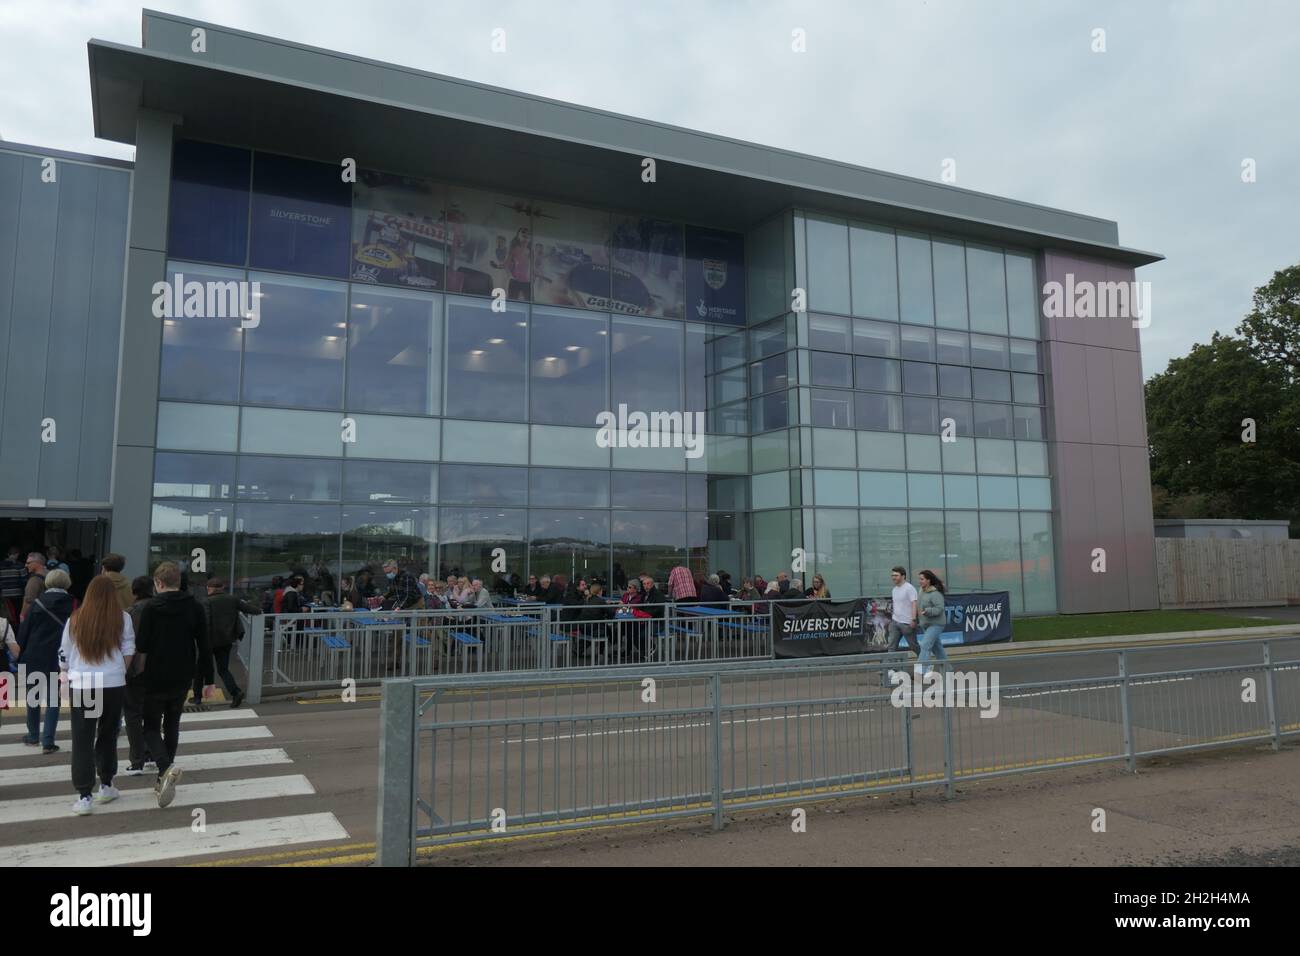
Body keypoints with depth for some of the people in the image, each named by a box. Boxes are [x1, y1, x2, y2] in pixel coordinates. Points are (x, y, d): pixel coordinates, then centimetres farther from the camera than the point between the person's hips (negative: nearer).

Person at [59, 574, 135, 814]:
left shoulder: (75, 620, 1)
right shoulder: (122, 619, -2)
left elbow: (63, 658, 8)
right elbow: (128, 652, 1)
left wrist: (69, 678, 25)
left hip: (81, 686, 0)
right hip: (114, 685, 1)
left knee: (82, 741, 3)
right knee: (108, 735, 17)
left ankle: (84, 796, -2)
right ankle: (106, 786, 28)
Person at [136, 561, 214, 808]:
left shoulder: (151, 608, -11)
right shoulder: (194, 607, 0)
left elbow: (141, 645, -12)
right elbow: (205, 646, -1)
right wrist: (208, 679, 5)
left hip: (156, 679, -4)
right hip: (183, 680, 4)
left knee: (151, 727, 7)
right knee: (172, 726, 19)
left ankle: (167, 767, -19)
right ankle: (164, 778, 23)